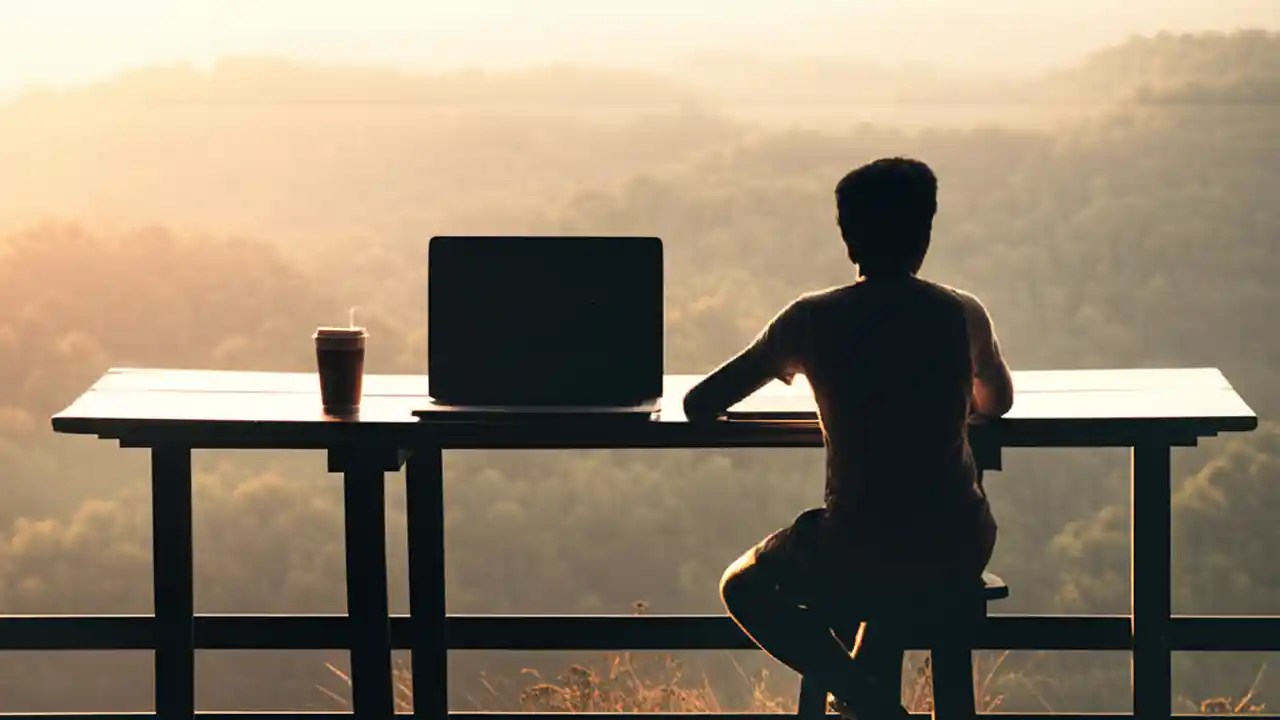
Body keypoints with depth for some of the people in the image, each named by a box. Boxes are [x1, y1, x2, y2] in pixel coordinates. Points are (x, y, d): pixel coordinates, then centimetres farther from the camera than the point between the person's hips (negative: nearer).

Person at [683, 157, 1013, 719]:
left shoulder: (810, 321, -6)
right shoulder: (962, 315, -1)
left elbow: (699, 406, 1)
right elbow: (997, 402, 20)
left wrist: (775, 369, 22)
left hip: (857, 554, -4)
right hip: (960, 553, 4)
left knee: (745, 589, 26)